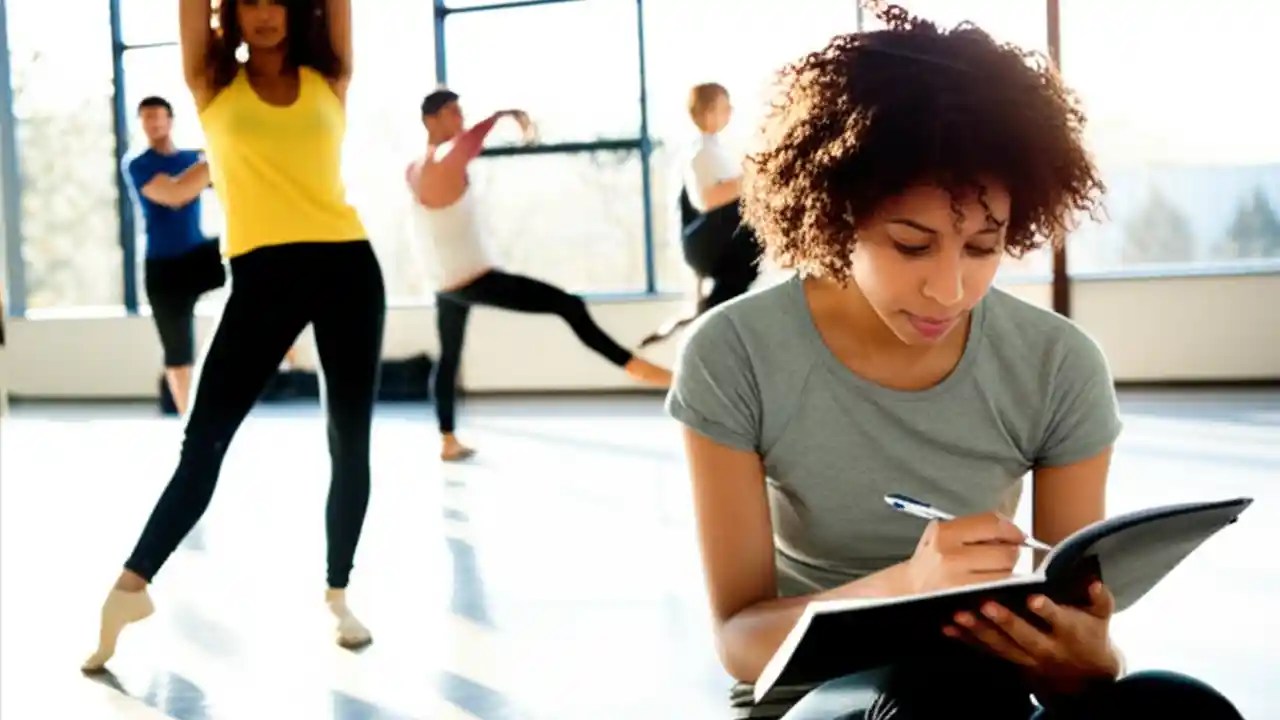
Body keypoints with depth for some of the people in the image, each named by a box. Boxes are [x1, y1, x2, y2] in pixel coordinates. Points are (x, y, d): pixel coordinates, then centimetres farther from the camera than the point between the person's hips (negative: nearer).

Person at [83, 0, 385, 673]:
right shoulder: (214, 84, 10)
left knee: (350, 438, 5)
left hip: (347, 267, 1)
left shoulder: (328, 78, 11)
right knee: (204, 436, -3)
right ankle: (130, 586, 3)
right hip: (262, 276, -1)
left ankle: (338, 593, 16)